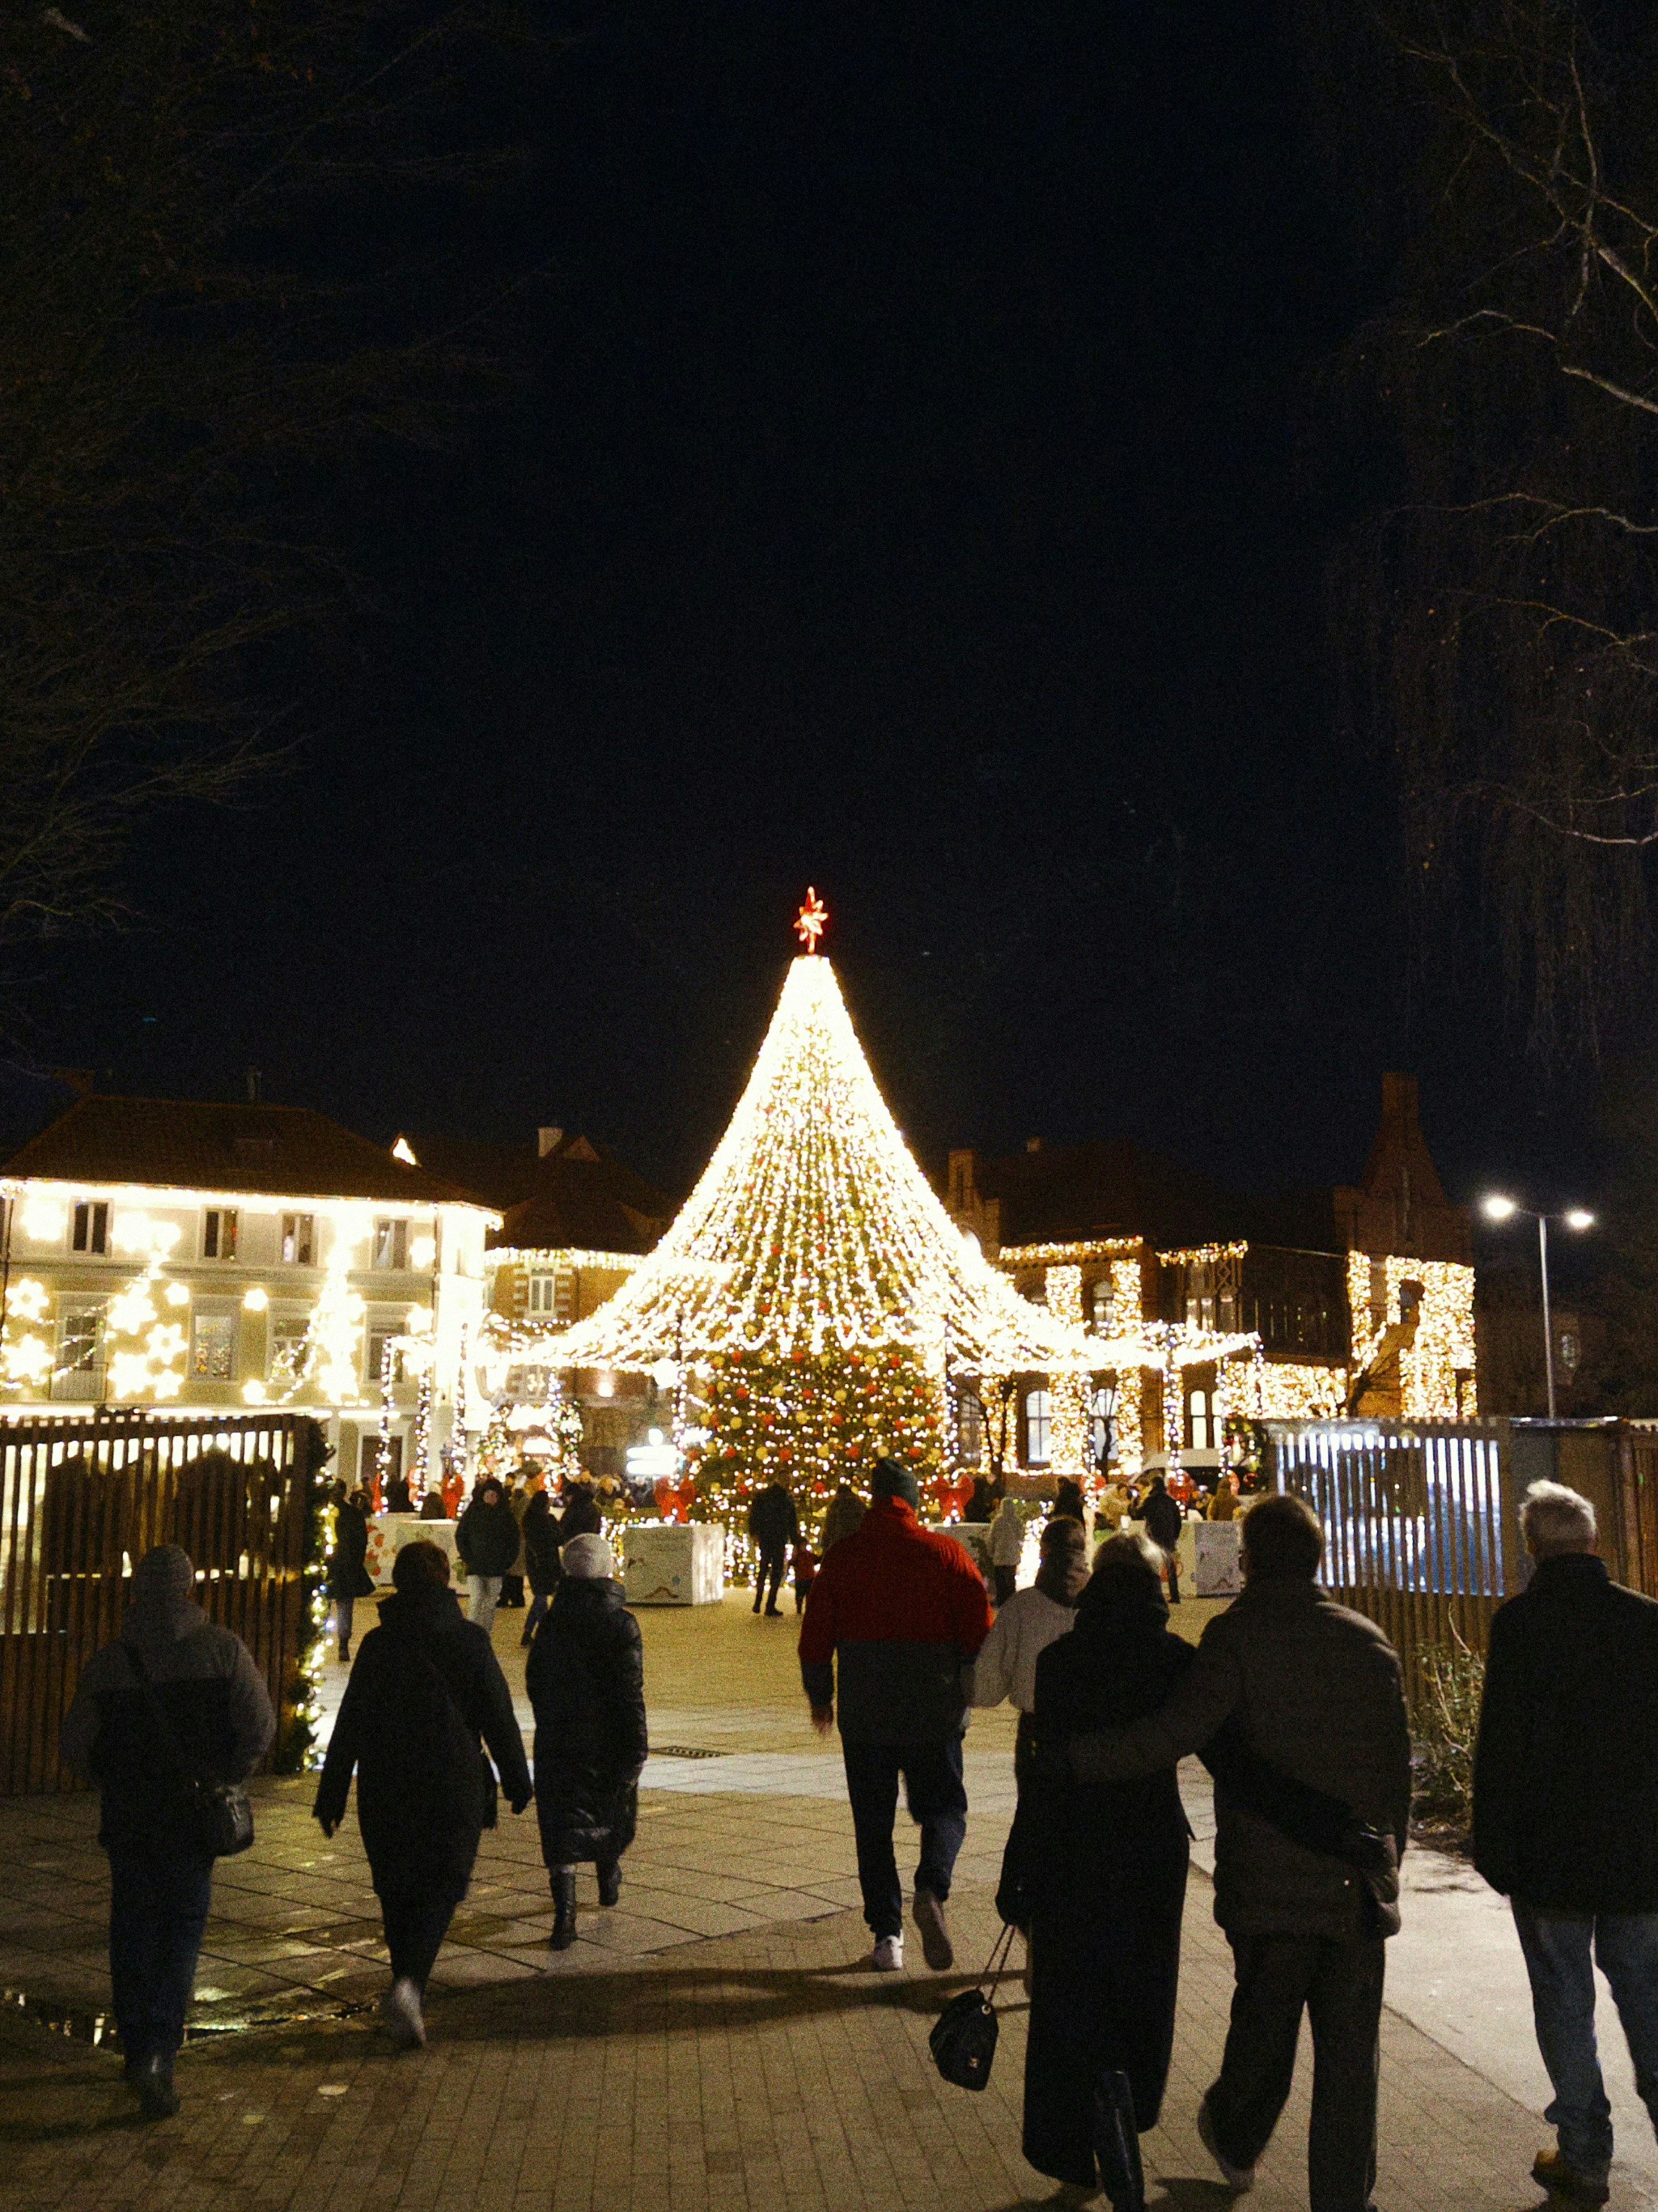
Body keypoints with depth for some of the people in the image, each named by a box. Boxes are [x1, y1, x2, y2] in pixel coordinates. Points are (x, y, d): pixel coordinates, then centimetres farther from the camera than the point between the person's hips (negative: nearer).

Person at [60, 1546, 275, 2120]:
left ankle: (139, 2050, 24)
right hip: (196, 1815, -1)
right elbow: (259, 1726, -9)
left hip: (128, 1816, 1)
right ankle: (158, 2054, -6)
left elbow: (74, 1744, 0)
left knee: (132, 1935, 16)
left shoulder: (109, 1659, -3)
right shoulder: (222, 1649, -7)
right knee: (182, 1928, 8)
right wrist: (229, 1774, 8)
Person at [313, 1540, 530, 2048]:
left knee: (397, 1895, 16)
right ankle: (408, 1984, -17)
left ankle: (408, 1990, 22)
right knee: (439, 1892, 5)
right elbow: (499, 1717, -1)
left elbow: (349, 1726, 1)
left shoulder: (377, 1644, -1)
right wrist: (516, 1782, 10)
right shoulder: (470, 1640, -4)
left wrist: (331, 1796, 7)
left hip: (385, 1792, 2)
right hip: (454, 1791, -2)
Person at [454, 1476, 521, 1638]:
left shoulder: (506, 1515, 5)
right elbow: (460, 1536, 6)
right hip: (475, 1566, -2)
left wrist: (507, 1561, 1)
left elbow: (514, 1540, 10)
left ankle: (485, 1635, 15)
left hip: (496, 1569, 2)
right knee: (476, 1600, -15)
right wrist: (467, 1558, -3)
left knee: (491, 1603, 5)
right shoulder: (472, 1514, 1)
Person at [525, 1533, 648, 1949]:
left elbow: (535, 1681, 8)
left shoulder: (551, 1622, 0)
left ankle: (565, 1913, -12)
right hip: (607, 1739, -1)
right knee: (611, 1809, 22)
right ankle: (609, 1879, 44)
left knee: (562, 1821, 1)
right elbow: (630, 1692, -15)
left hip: (556, 1739, 1)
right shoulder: (620, 1624, -13)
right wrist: (637, 1746, -11)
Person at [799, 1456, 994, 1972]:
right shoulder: (947, 1553, -4)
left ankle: (887, 1934, 9)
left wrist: (820, 1697, 18)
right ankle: (932, 1890, -15)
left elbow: (815, 1635, 2)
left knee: (873, 1823, 13)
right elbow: (980, 1630, -5)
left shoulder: (841, 1557, -1)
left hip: (864, 1714, 1)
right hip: (935, 1711, -1)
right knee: (944, 1808, 13)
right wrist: (969, 1688, 12)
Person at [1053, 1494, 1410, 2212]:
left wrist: (1069, 1757, -20)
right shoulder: (1369, 1640, 2)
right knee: (1349, 2052, 9)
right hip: (1359, 1888, 2)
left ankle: (1236, 2141, 42)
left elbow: (1175, 1732, -25)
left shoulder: (1236, 1635, -12)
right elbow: (1396, 1768, 8)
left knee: (1263, 2024, 19)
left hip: (1268, 1883, -2)